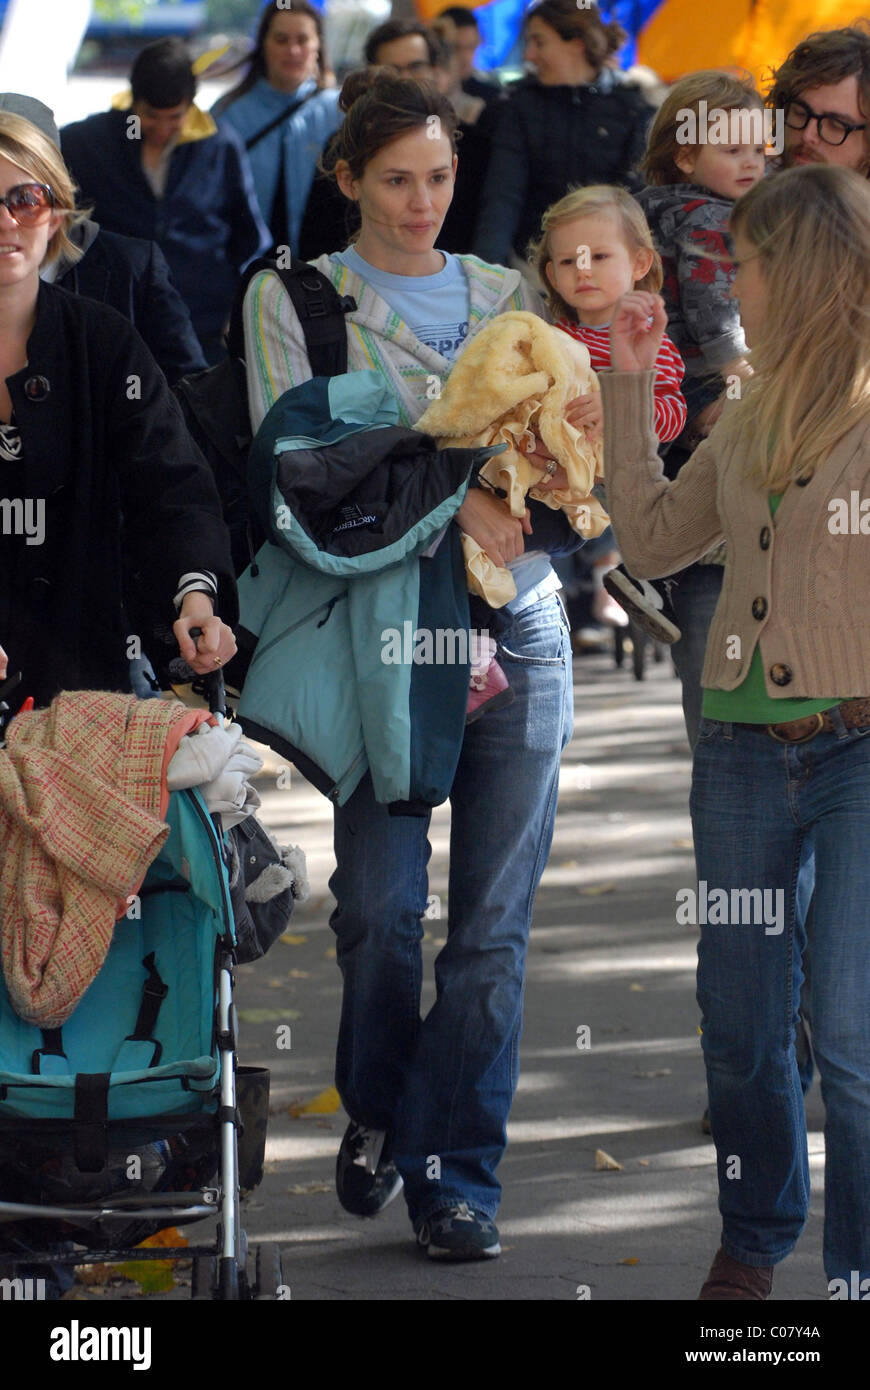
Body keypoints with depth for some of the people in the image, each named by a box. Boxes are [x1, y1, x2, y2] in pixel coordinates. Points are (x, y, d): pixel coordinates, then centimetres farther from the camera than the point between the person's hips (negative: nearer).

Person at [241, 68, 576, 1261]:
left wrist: (537, 509, -12)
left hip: (516, 624, 2)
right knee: (379, 900, -6)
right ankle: (378, 1110, 21)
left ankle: (456, 1169, 6)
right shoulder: (291, 299, 5)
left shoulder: (509, 297, 15)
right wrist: (449, 499, -19)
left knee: (495, 915, -2)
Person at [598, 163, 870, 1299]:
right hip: (743, 743, 6)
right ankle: (753, 1244, 32)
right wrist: (631, 387, 15)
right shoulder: (754, 415, 11)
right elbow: (654, 541, 16)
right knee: (741, 1027, 14)